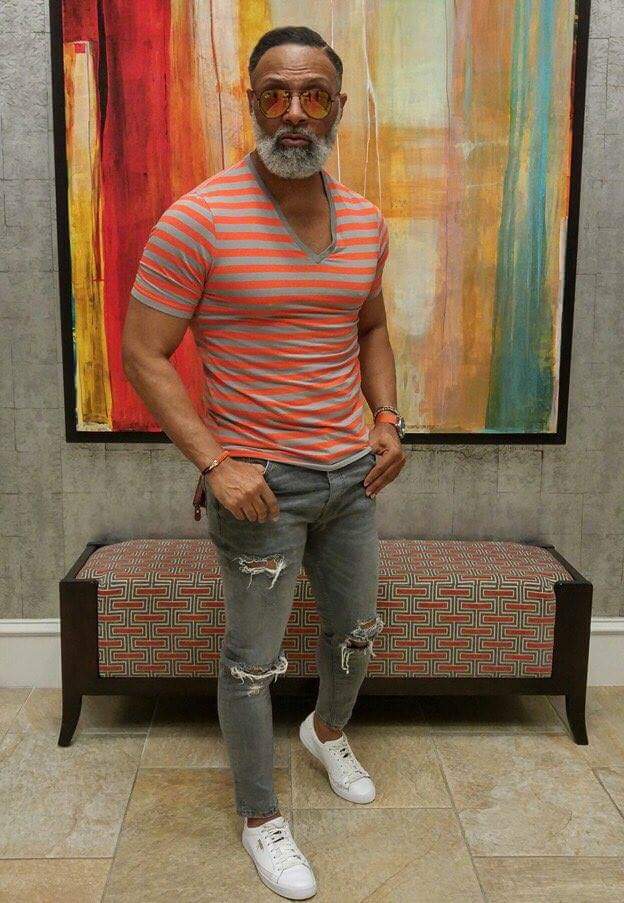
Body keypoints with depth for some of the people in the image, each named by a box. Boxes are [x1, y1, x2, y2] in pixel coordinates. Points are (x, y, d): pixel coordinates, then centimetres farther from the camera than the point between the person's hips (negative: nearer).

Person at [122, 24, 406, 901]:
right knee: (253, 660, 9)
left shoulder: (367, 221, 2)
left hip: (351, 472, 6)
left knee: (358, 629, 23)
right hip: (261, 483, -6)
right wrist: (216, 464, -21)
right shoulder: (197, 220, -16)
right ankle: (260, 816, 33)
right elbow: (143, 355, -14)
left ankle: (329, 732, 54)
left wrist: (388, 418, 2)